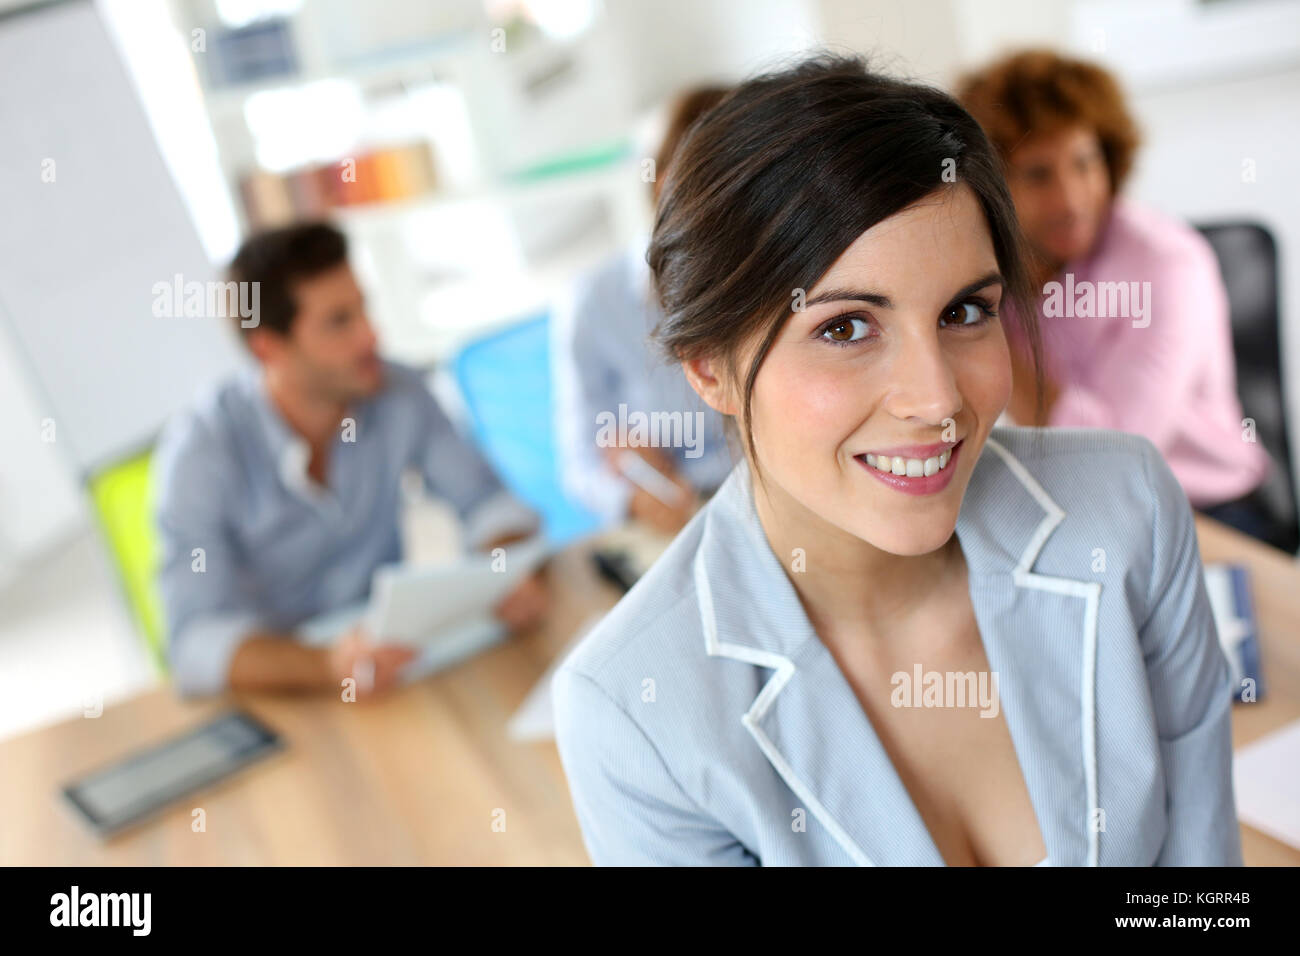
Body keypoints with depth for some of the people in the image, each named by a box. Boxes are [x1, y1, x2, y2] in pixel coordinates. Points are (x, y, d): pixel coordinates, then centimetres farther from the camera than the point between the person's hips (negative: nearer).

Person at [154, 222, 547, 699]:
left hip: (393, 655, 3)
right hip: (281, 691, -2)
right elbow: (198, 642, -26)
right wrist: (328, 666, -43)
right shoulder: (199, 449, -20)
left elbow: (488, 502, -3)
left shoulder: (397, 393, -11)